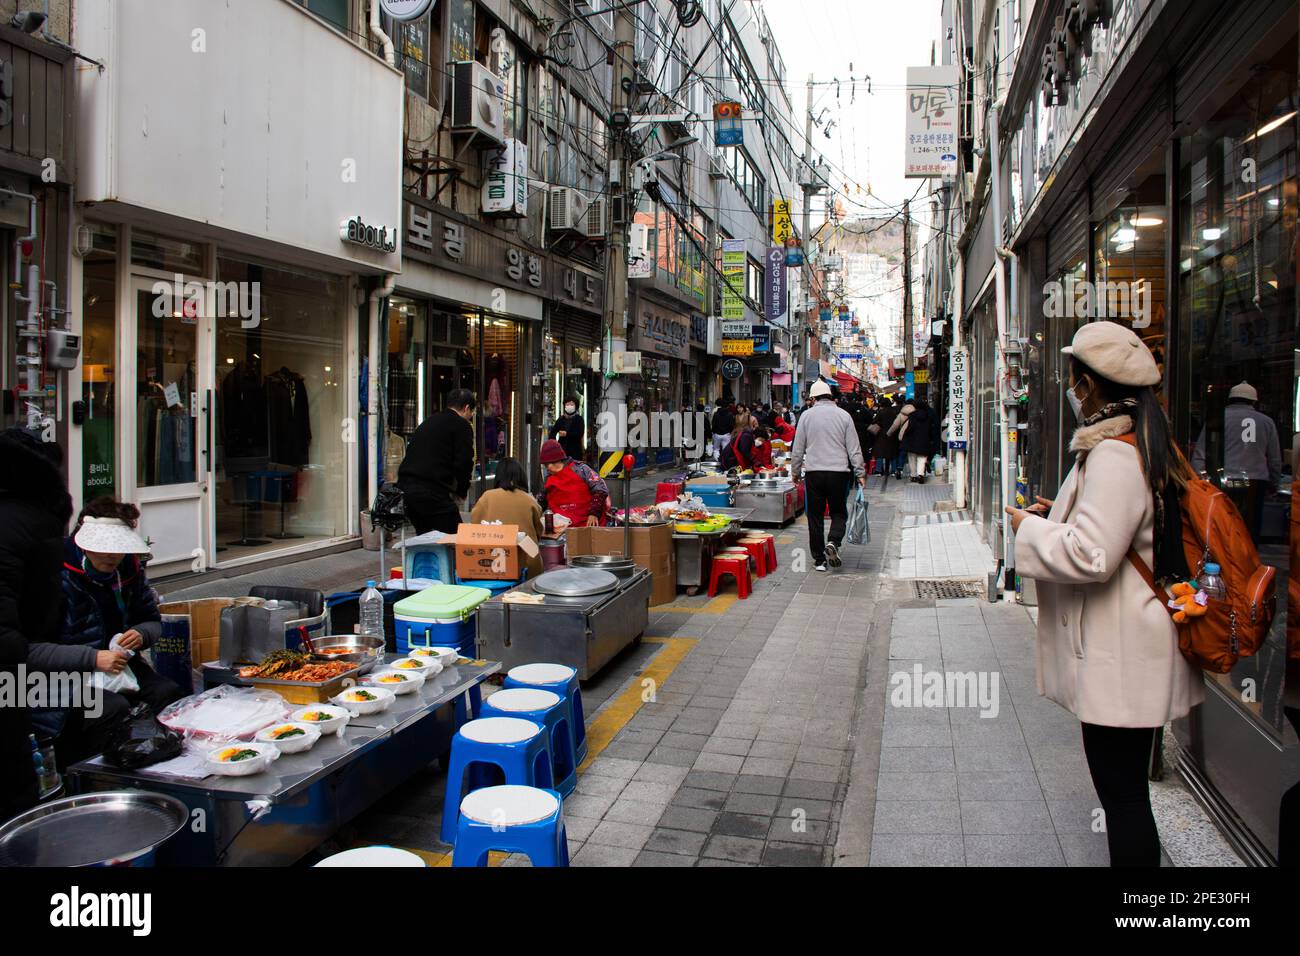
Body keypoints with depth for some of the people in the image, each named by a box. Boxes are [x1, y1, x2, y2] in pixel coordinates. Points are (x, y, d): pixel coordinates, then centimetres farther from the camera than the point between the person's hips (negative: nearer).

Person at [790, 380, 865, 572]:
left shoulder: (807, 415, 2)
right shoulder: (843, 415, 2)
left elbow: (798, 448, 4)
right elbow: (854, 448, 2)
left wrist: (795, 472, 15)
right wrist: (860, 473, 7)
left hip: (813, 472, 0)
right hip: (839, 472, 0)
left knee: (815, 516, 7)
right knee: (839, 512, 13)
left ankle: (819, 559, 10)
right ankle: (833, 543, -12)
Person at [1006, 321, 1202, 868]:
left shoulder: (1113, 455, -21)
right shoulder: (1148, 445, 13)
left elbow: (1090, 555, -28)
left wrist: (1028, 526, -13)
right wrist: (1059, 516, 15)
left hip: (1118, 659, -11)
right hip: (1128, 652, 11)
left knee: (1123, 793, 0)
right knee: (1124, 789, 21)